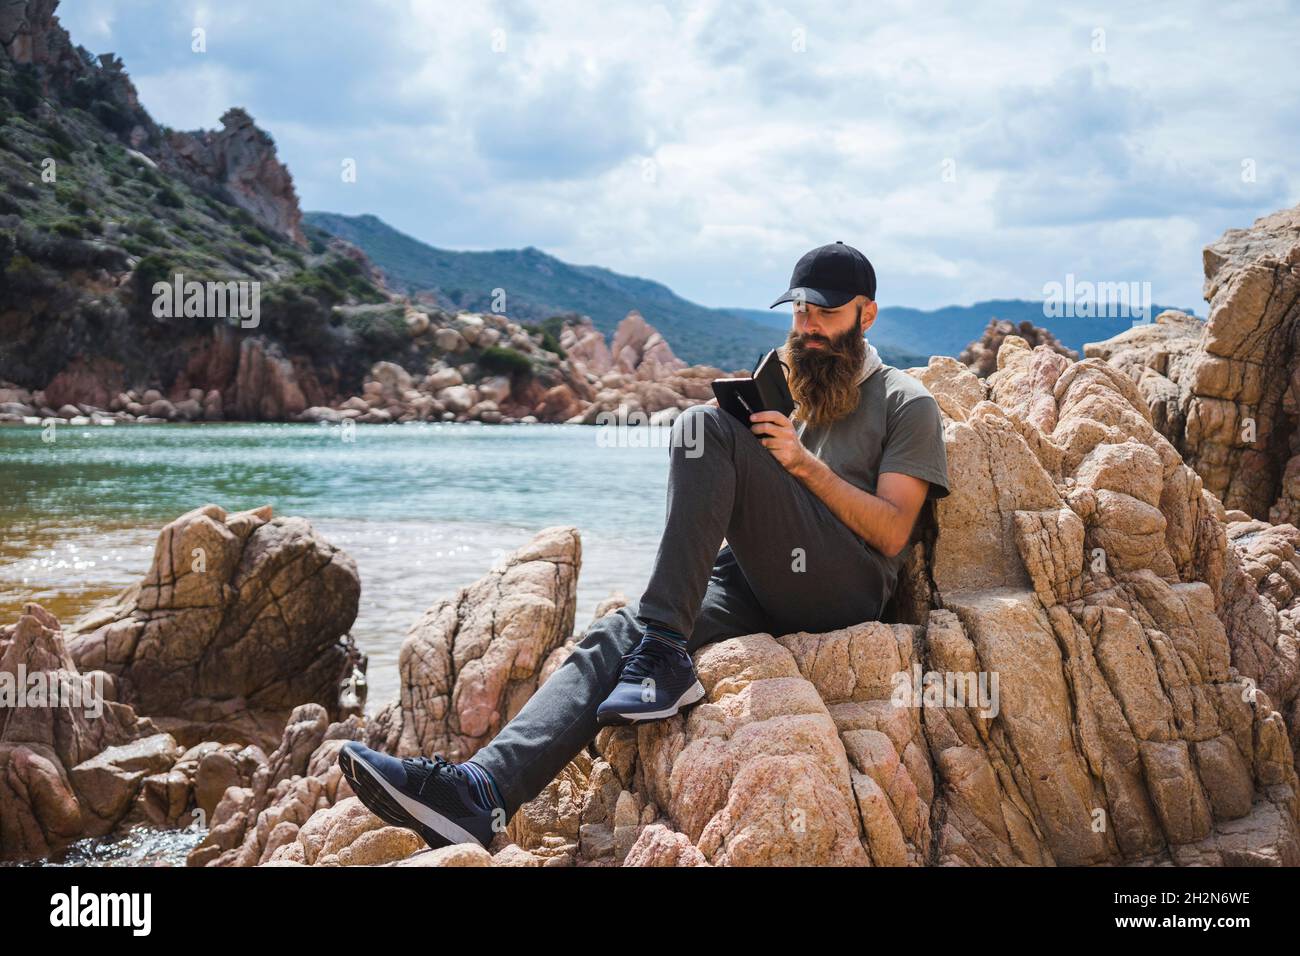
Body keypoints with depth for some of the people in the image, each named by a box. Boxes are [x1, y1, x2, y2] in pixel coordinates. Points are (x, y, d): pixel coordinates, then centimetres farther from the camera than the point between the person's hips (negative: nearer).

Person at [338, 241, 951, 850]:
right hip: (753, 583, 6)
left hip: (847, 587, -6)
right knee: (615, 635, -20)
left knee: (703, 427, -24)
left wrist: (805, 464, -12)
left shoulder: (907, 404, 9)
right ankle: (484, 789, -36)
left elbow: (892, 534, -2)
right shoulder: (782, 389, 28)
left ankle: (664, 654, -30)